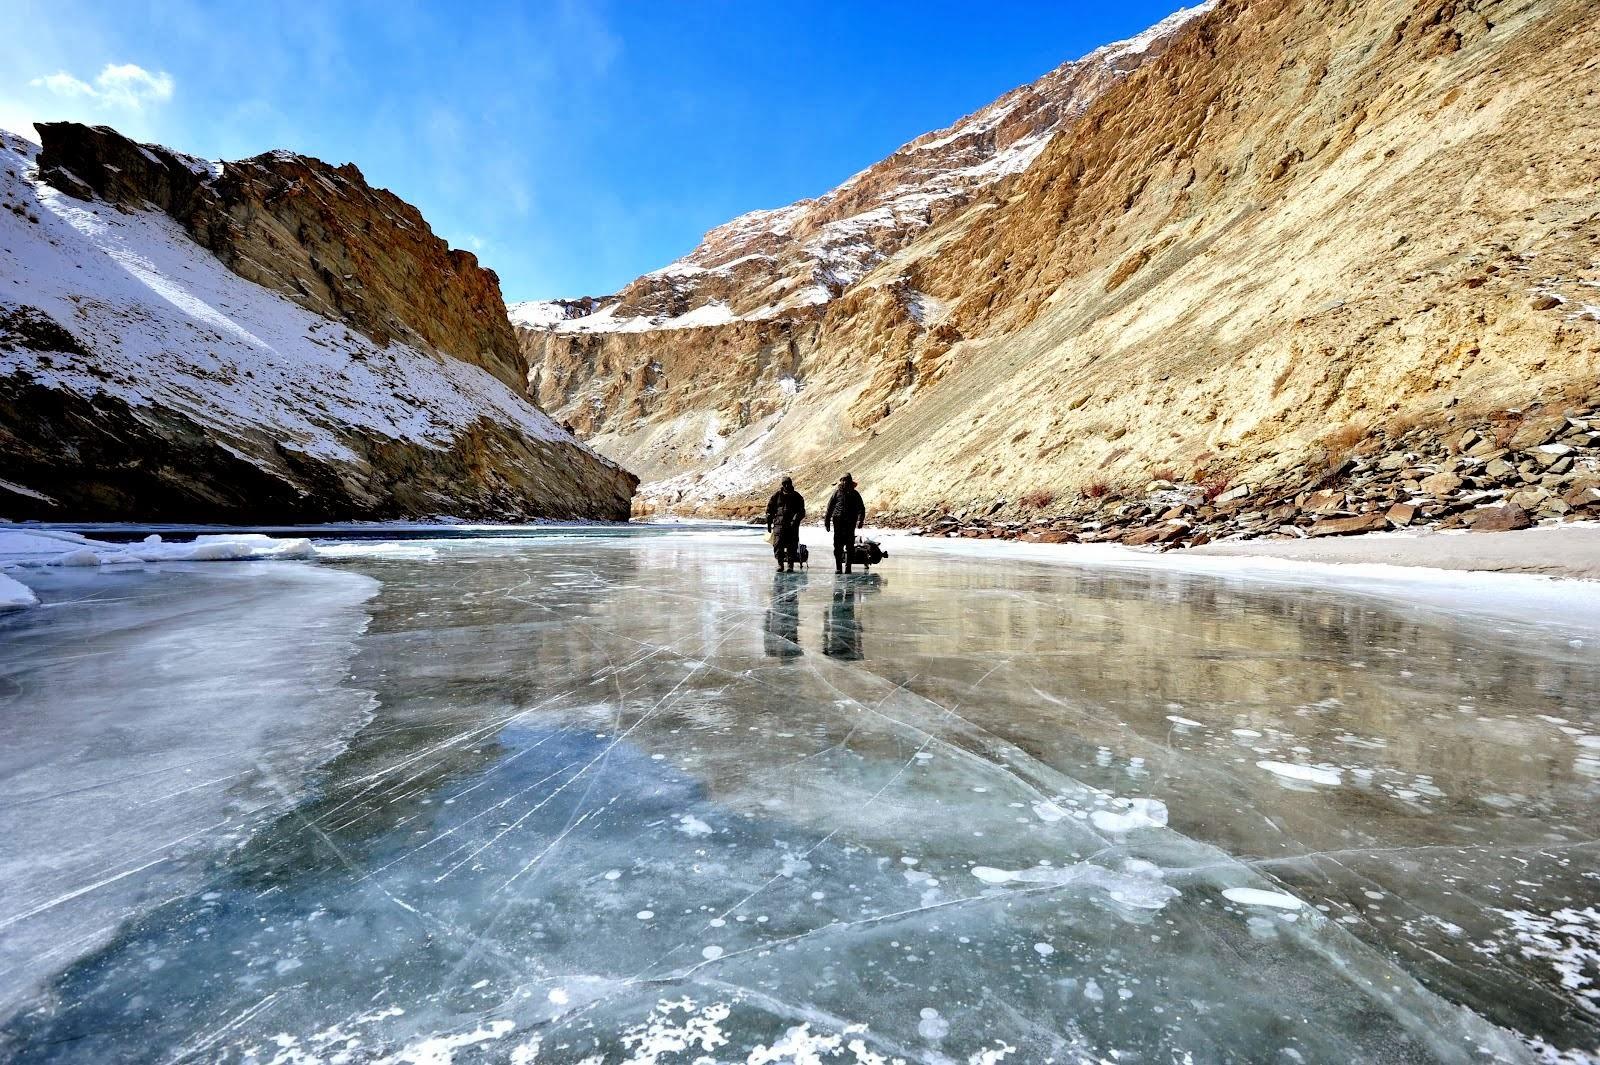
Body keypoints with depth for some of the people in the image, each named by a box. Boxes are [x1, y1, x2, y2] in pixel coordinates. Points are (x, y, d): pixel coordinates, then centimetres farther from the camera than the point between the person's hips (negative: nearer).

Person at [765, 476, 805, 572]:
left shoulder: (797, 497, 8)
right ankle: (780, 564, 1)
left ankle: (790, 565, 6)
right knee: (778, 544, -9)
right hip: (779, 523, 0)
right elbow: (769, 509, 13)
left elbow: (801, 511, 4)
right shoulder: (777, 495, 8)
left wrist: (795, 520, -12)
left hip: (792, 525, 0)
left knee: (792, 545, -2)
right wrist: (769, 523, 9)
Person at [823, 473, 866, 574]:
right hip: (838, 521, -1)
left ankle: (848, 567, 8)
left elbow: (861, 509, 10)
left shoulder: (854, 494, 10)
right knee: (838, 545, 0)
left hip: (850, 522, 1)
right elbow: (830, 507, 9)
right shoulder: (837, 492, 7)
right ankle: (838, 567, 6)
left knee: (849, 545, 2)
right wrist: (827, 520, 5)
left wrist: (860, 520, -4)